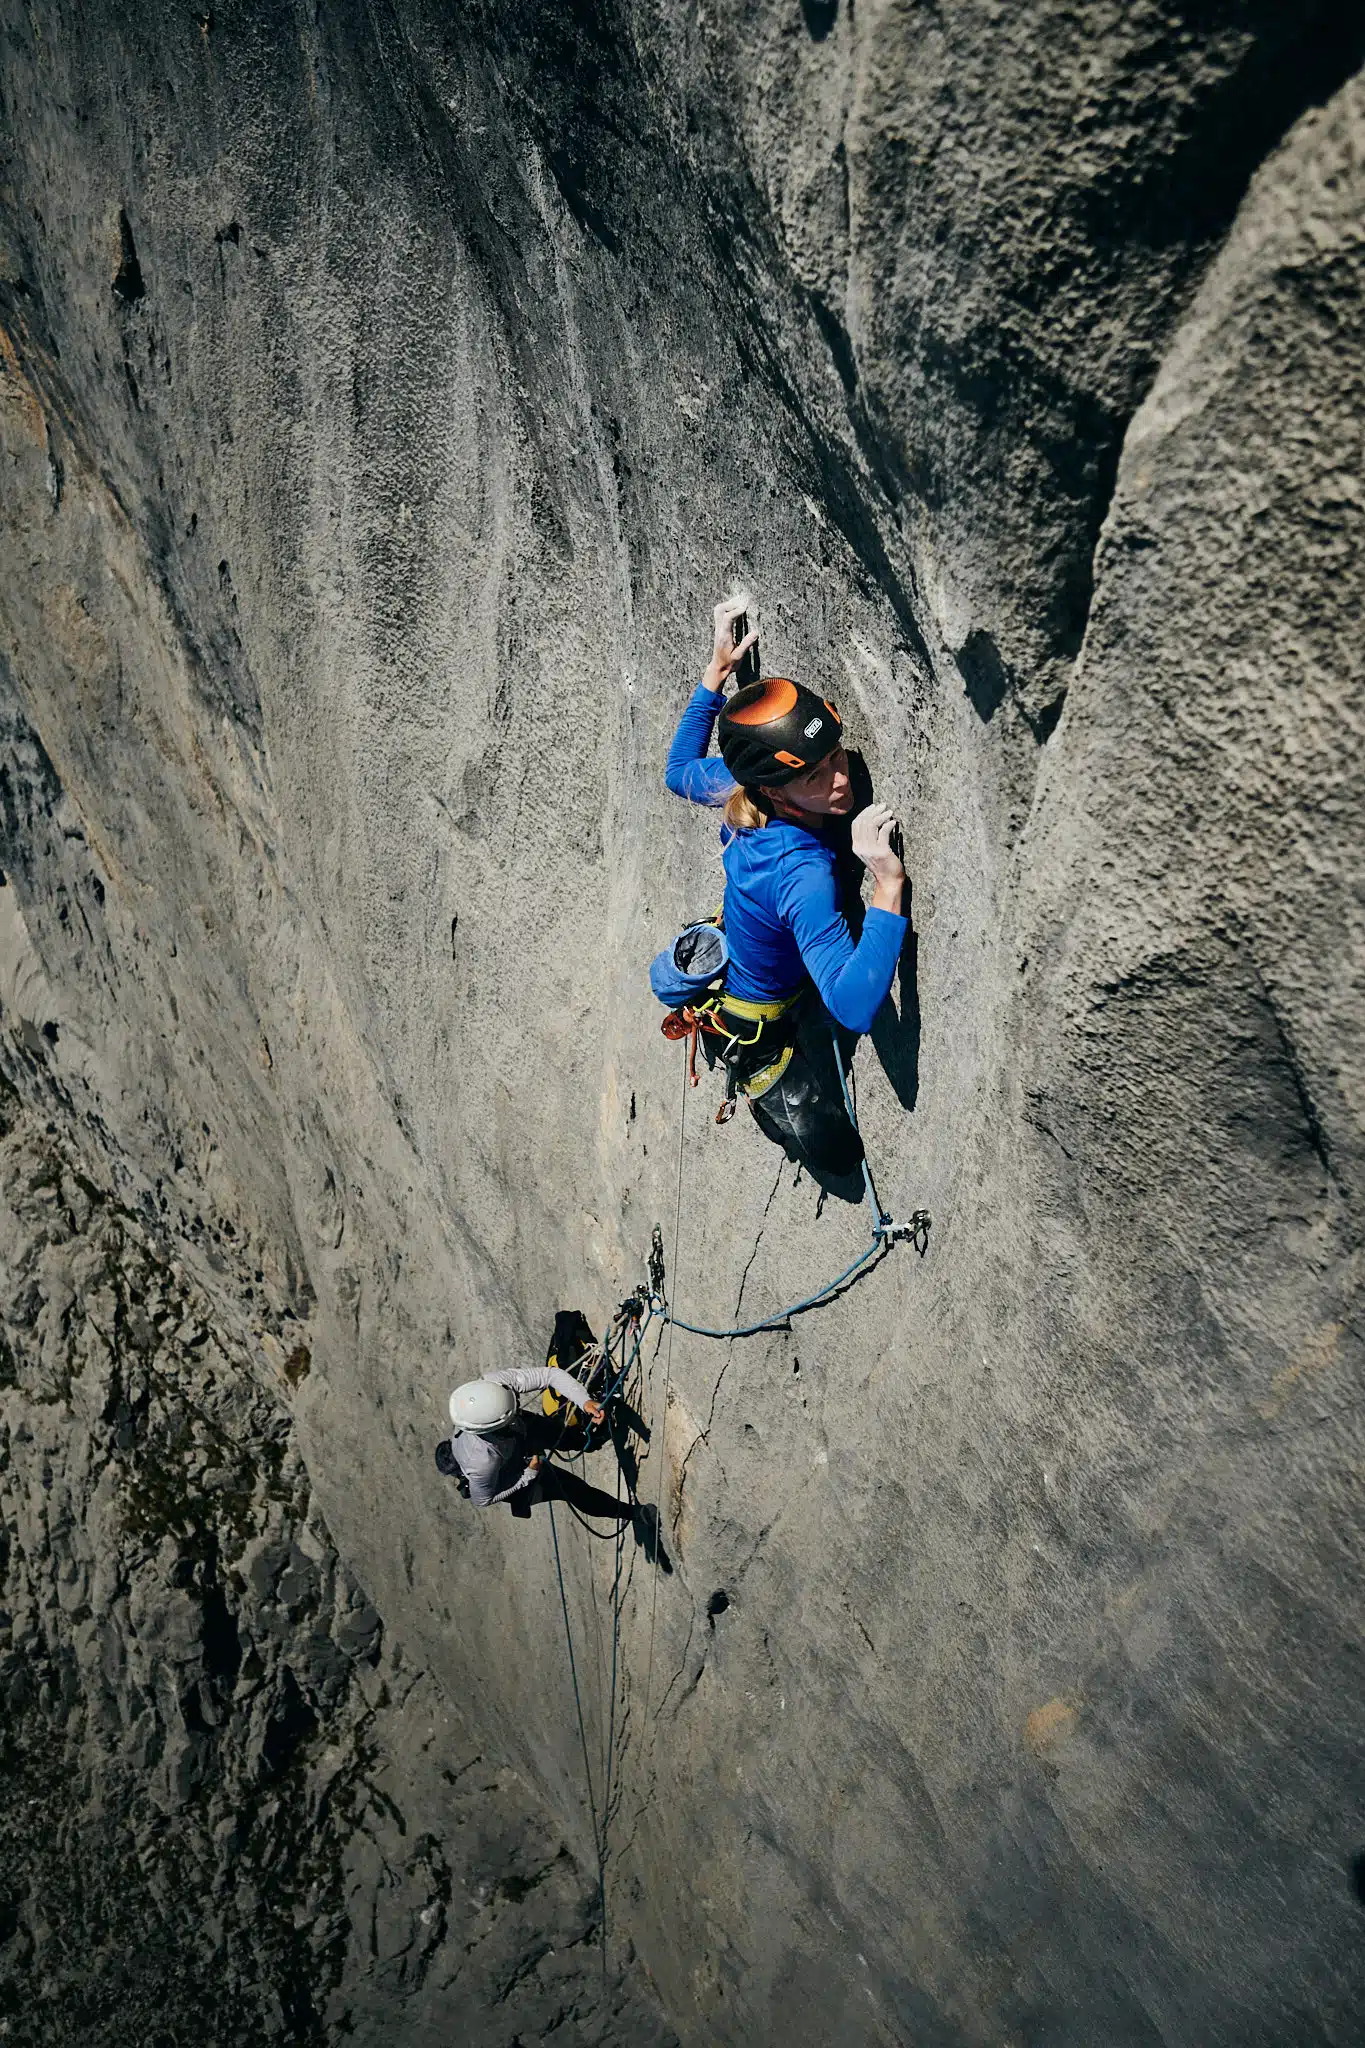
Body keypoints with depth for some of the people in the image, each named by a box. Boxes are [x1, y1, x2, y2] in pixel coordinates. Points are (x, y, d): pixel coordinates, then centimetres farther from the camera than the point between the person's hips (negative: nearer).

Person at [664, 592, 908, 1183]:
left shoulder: (737, 785, -22)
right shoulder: (801, 872, -43)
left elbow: (679, 771, 4)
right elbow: (855, 1008, -49)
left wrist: (717, 667, 0)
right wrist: (888, 884, -53)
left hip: (727, 973, 8)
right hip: (762, 1029, -8)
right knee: (836, 1157, -1)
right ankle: (758, 1078, 18)